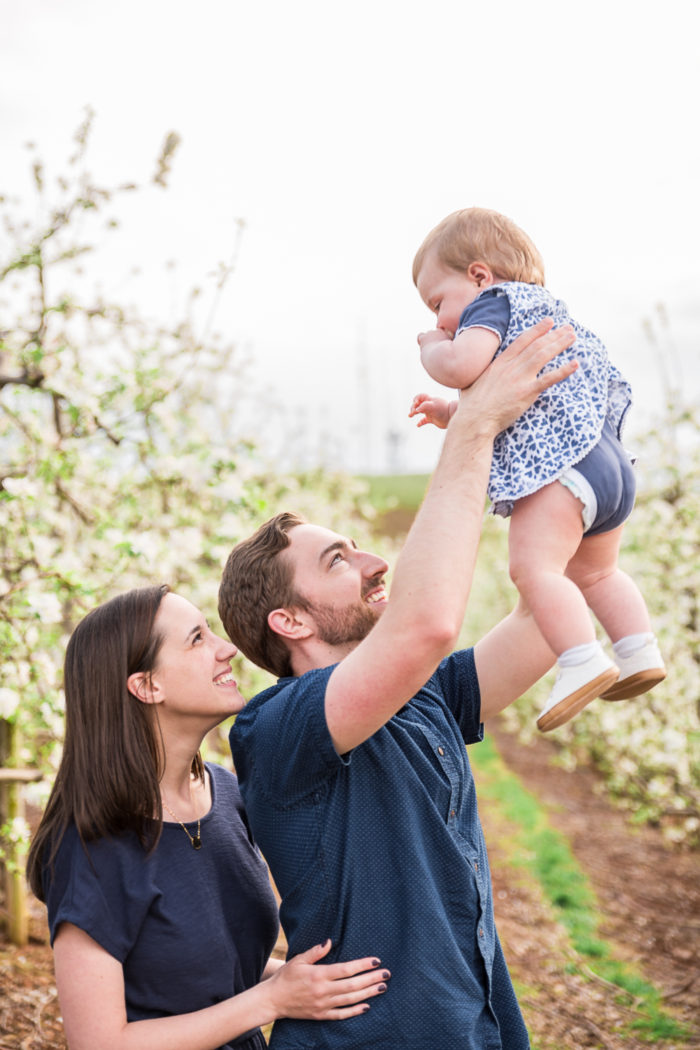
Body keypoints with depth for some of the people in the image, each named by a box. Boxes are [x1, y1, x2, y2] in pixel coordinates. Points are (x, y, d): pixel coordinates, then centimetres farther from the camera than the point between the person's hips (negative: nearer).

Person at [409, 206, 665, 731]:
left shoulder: (493, 301, 1)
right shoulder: (543, 311, 31)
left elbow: (462, 364, -19)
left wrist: (432, 349, 3)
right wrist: (451, 413, 33)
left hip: (558, 463, -11)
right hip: (610, 464, 11)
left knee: (534, 567, -18)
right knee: (594, 573, 25)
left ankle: (583, 662, -26)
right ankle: (640, 653, 24)